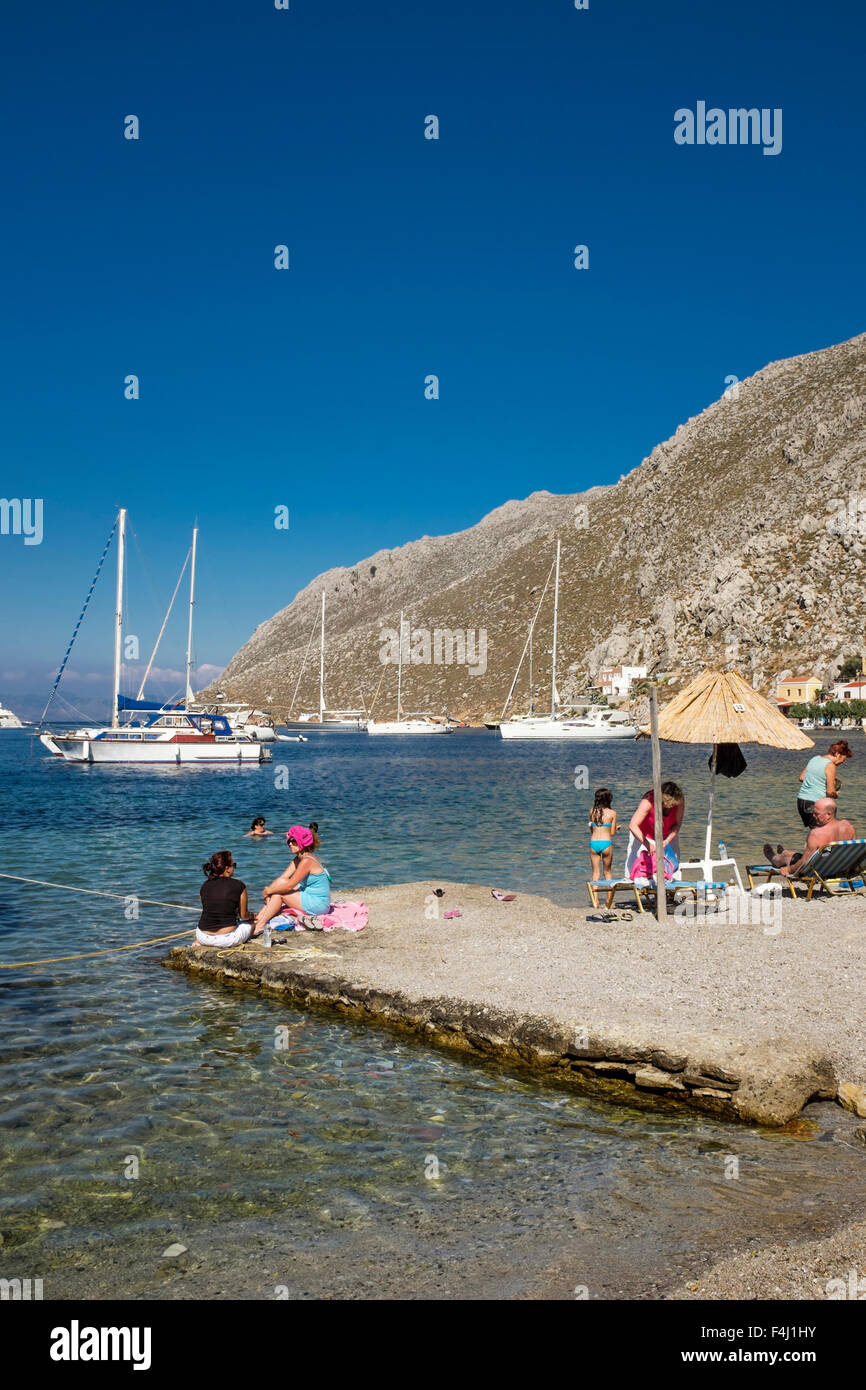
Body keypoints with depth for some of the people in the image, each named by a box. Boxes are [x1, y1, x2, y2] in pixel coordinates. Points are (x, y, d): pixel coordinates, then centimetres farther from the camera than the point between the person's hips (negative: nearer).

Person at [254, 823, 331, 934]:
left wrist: (269, 891, -9)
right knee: (280, 883, 3)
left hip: (318, 903, -10)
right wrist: (268, 889, -8)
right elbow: (283, 878, 7)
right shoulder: (298, 859, 9)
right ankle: (258, 918, 0)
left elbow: (290, 885, -19)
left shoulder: (307, 861, -20)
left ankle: (260, 926, -5)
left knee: (279, 894, -11)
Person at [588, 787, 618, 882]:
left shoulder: (592, 812, 3)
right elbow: (612, 833, 0)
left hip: (593, 843, 2)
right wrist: (616, 828, 19)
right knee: (607, 871, 14)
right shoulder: (612, 813, -4)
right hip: (606, 842, -2)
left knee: (596, 872, 7)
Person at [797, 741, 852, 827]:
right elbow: (830, 791, -14)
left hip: (801, 801, 8)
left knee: (810, 828, 18)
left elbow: (801, 778, 19)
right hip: (815, 803, -8)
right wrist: (836, 795, 6)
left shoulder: (815, 758, 12)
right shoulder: (830, 765, -11)